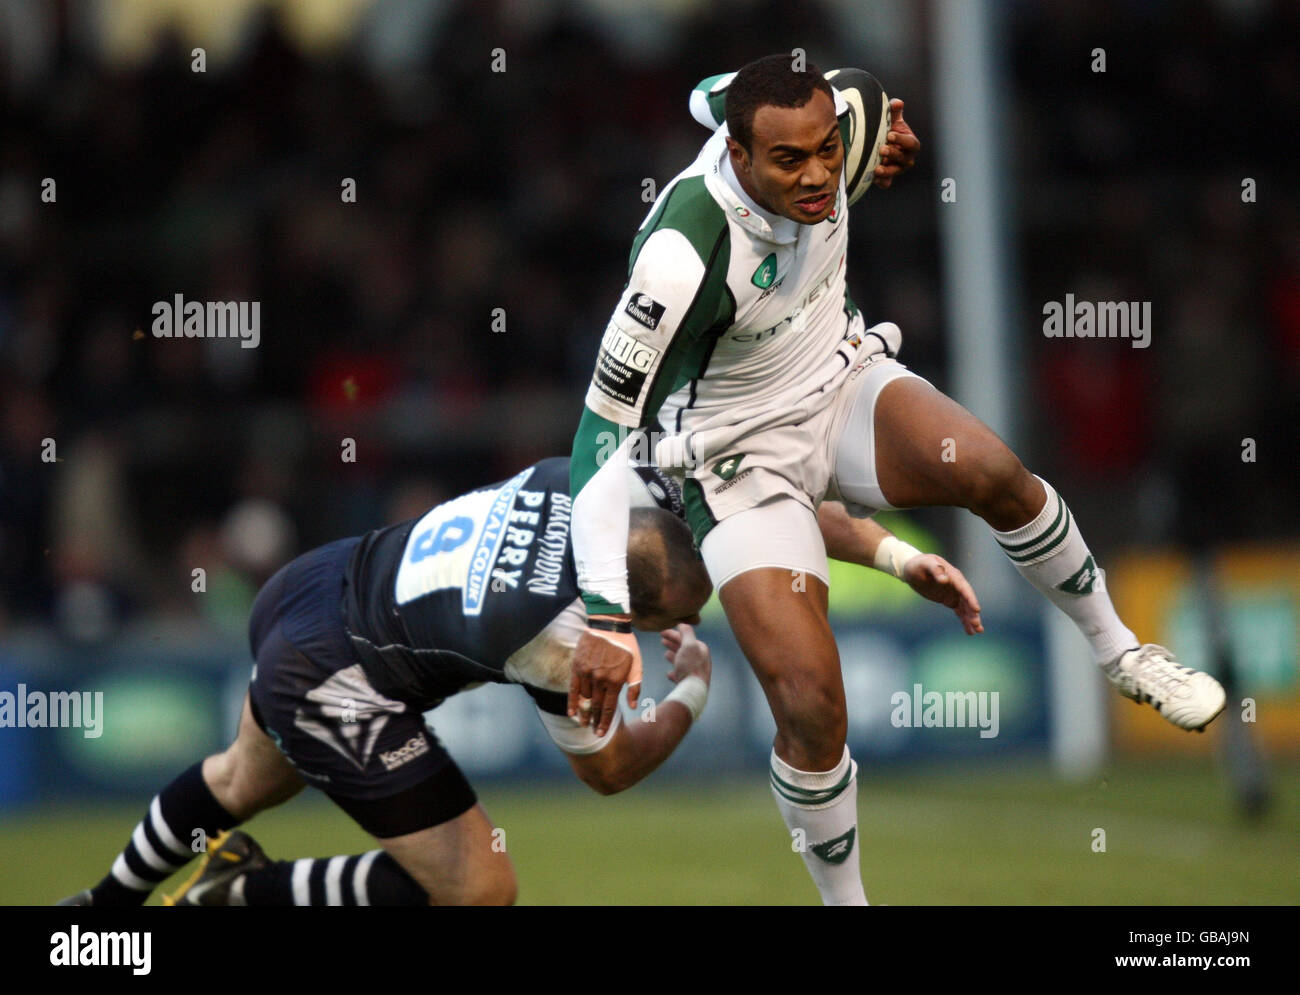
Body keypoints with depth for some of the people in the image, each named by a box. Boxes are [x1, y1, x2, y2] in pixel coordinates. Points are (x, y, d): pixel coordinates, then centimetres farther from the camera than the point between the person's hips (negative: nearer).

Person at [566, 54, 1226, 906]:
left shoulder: (831, 123, -18)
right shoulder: (685, 251, -33)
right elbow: (606, 429, -30)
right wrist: (605, 620, -33)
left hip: (841, 380, 4)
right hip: (743, 451, -4)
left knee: (989, 470, -26)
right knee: (811, 707, -16)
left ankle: (1121, 654, -2)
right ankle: (844, 902, 7)